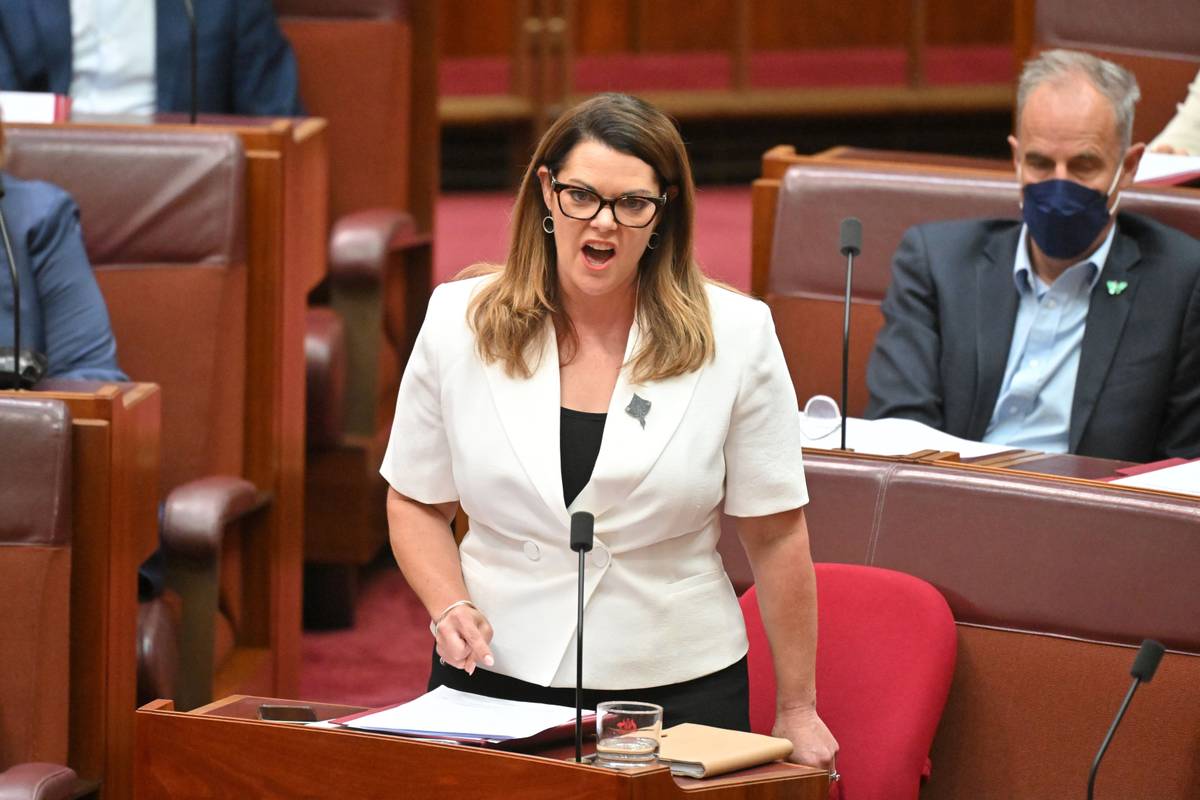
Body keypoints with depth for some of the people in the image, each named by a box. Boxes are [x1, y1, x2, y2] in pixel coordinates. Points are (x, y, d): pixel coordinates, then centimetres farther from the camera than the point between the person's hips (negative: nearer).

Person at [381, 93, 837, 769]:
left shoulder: (735, 335, -4)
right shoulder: (459, 322, 1)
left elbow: (776, 534, 1)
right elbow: (418, 503, 11)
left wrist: (797, 711, 3)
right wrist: (450, 608, -8)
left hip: (676, 691, -1)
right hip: (492, 682, 1)